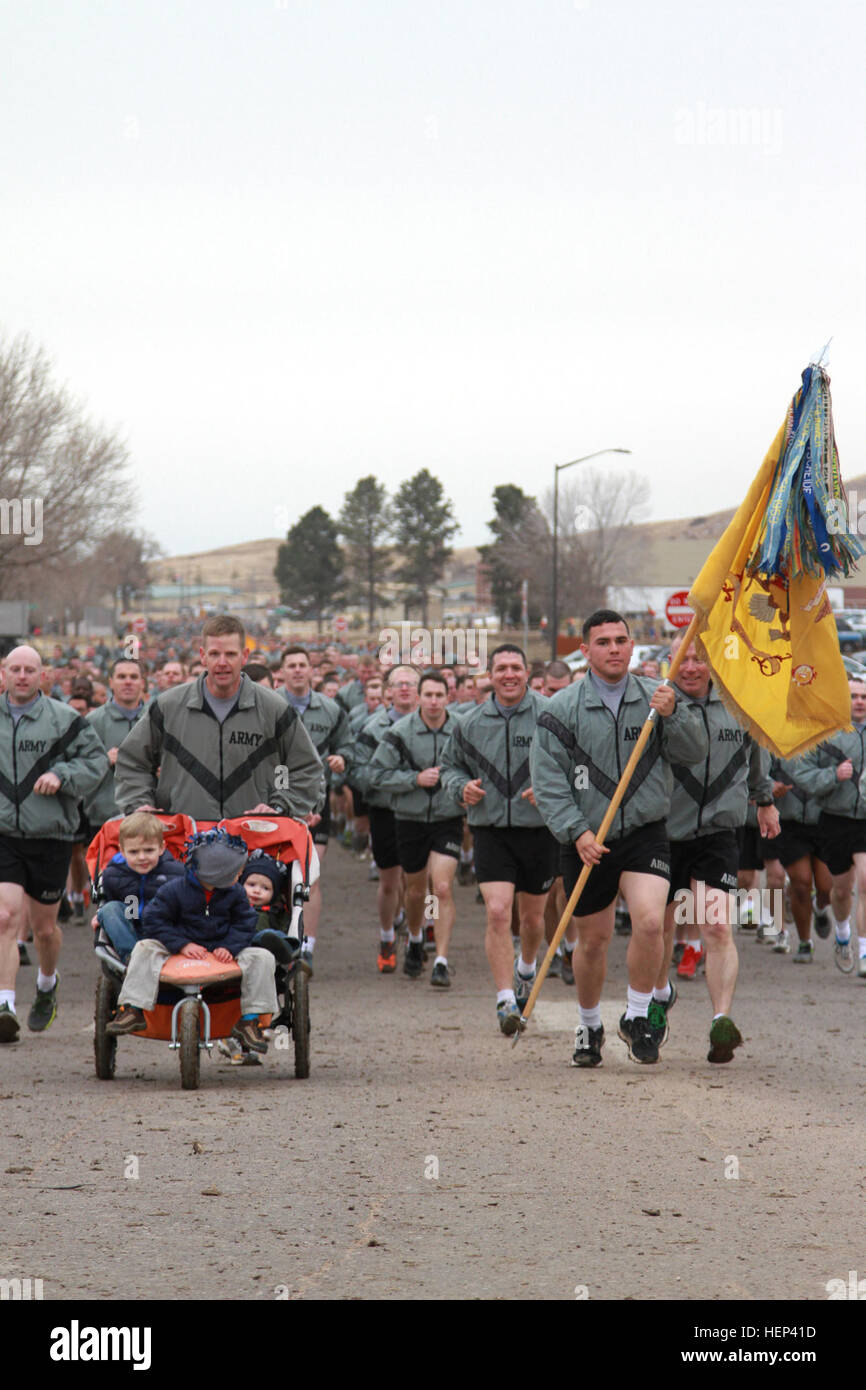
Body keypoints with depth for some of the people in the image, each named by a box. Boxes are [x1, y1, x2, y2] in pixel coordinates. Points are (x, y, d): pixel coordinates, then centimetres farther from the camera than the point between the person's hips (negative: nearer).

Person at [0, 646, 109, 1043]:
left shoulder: (64, 719, 0)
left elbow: (95, 761, 2)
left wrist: (61, 775, -14)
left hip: (51, 836, 0)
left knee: (44, 927, 12)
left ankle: (47, 983, 43)